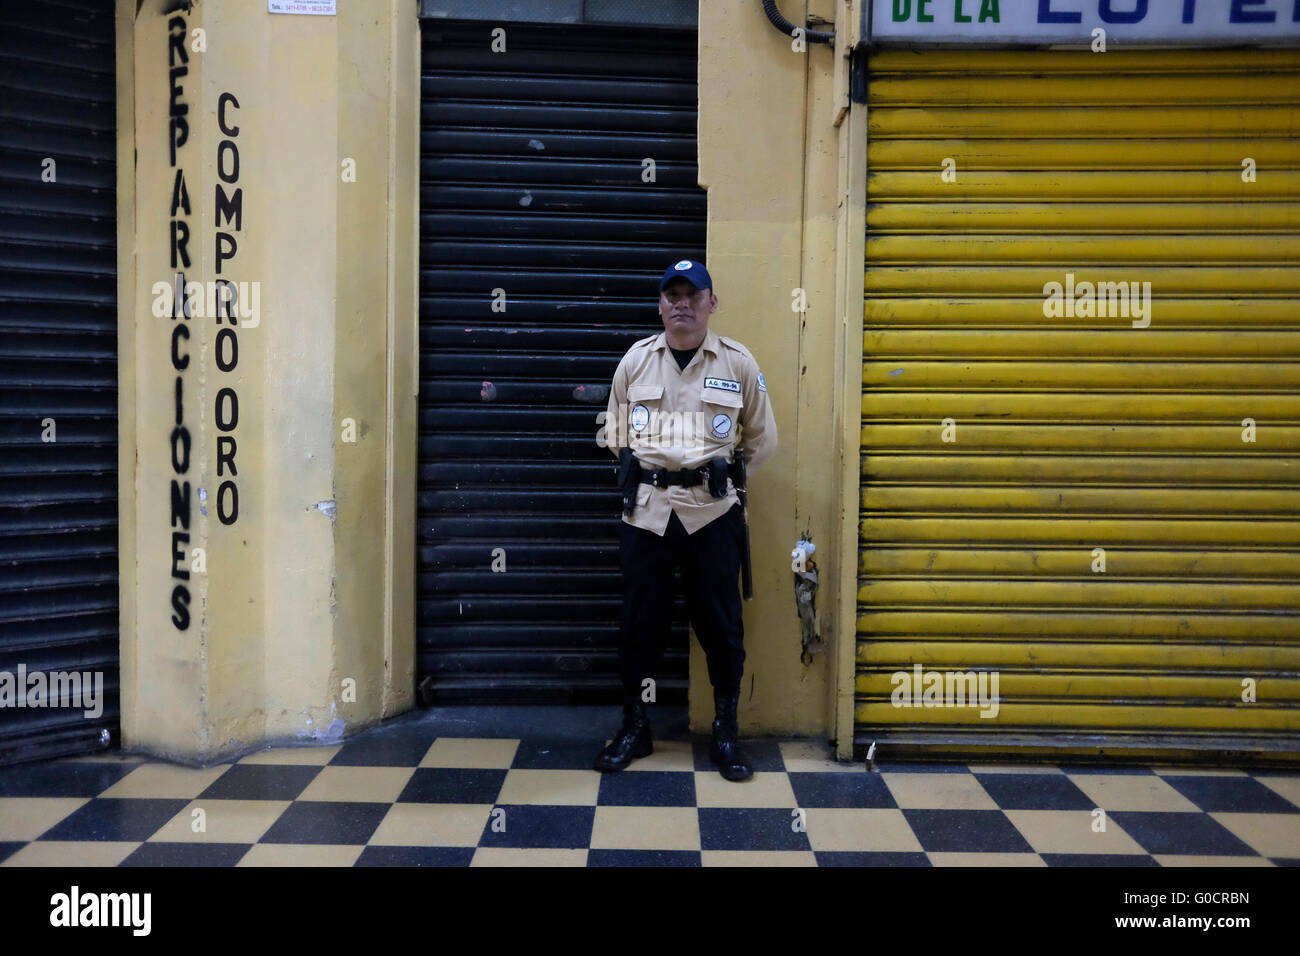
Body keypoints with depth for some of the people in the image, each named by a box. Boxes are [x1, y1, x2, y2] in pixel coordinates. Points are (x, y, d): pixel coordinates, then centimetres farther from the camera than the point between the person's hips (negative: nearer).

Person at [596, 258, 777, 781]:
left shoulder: (738, 362, 2)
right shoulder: (635, 360, 6)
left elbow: (762, 440, 11)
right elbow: (615, 430, 18)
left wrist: (725, 474, 5)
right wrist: (634, 470, 9)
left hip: (712, 513, -1)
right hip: (645, 511, 1)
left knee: (719, 623, 4)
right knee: (641, 621, 7)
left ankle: (726, 732, 19)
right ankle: (635, 727, 23)